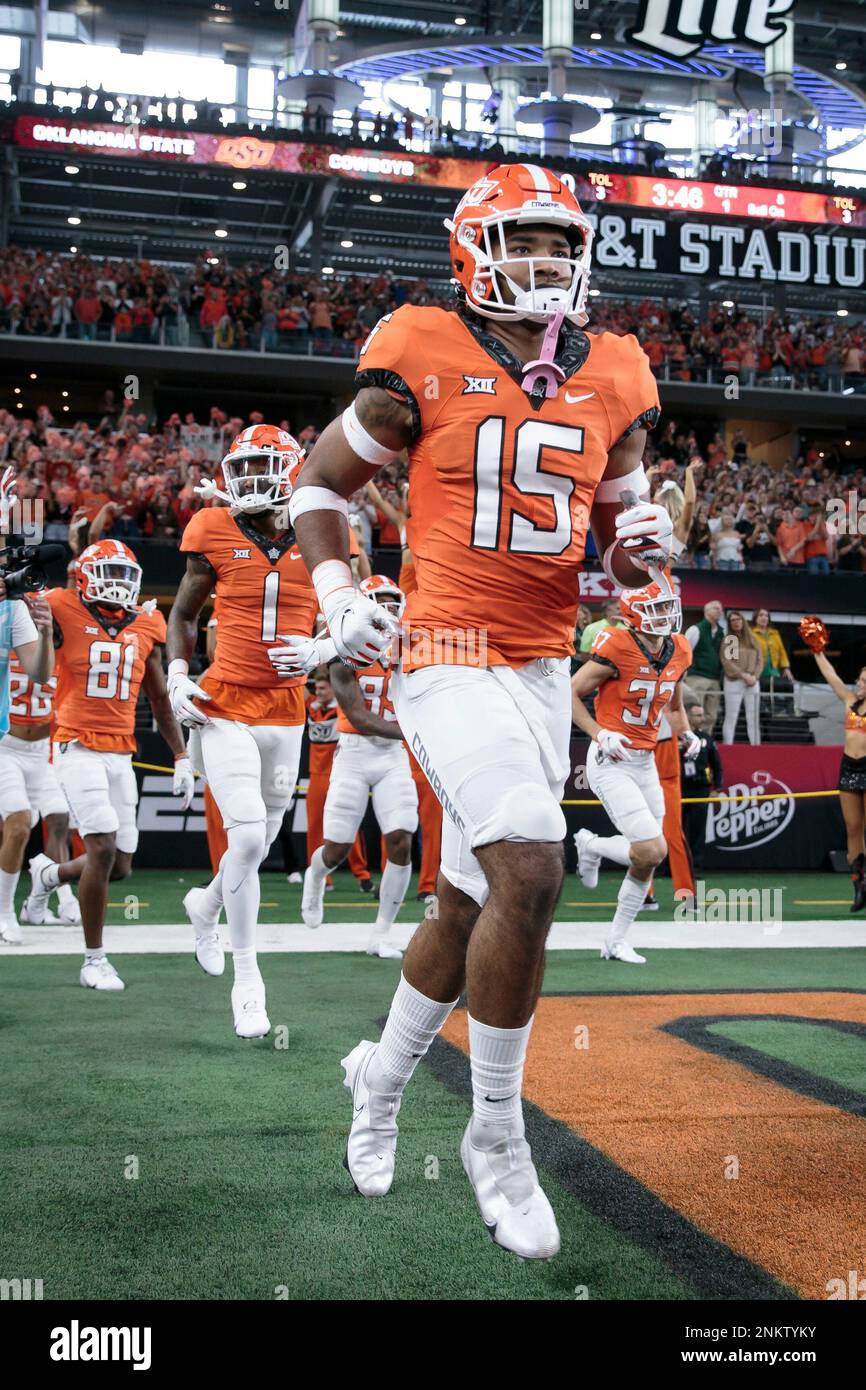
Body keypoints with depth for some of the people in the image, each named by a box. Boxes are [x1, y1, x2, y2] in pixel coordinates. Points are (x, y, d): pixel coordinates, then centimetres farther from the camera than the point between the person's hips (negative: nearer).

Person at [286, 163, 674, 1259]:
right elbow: (320, 479, 8)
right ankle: (497, 1137, -1)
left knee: (470, 901, 13)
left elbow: (612, 542, 18)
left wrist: (641, 546, -5)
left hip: (545, 670, 6)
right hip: (451, 660, -6)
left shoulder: (613, 382, 9)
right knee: (531, 871, -22)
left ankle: (382, 1075, 40)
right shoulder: (423, 362, -4)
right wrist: (336, 593, -5)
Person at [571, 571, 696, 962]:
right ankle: (591, 845, 14)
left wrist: (686, 733, 3)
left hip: (646, 764, 7)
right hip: (612, 762, -7)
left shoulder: (678, 653, 6)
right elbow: (570, 694, -10)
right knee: (652, 851, -16)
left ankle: (616, 941, 25)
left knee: (646, 861, 8)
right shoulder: (617, 648, -16)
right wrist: (600, 734, -19)